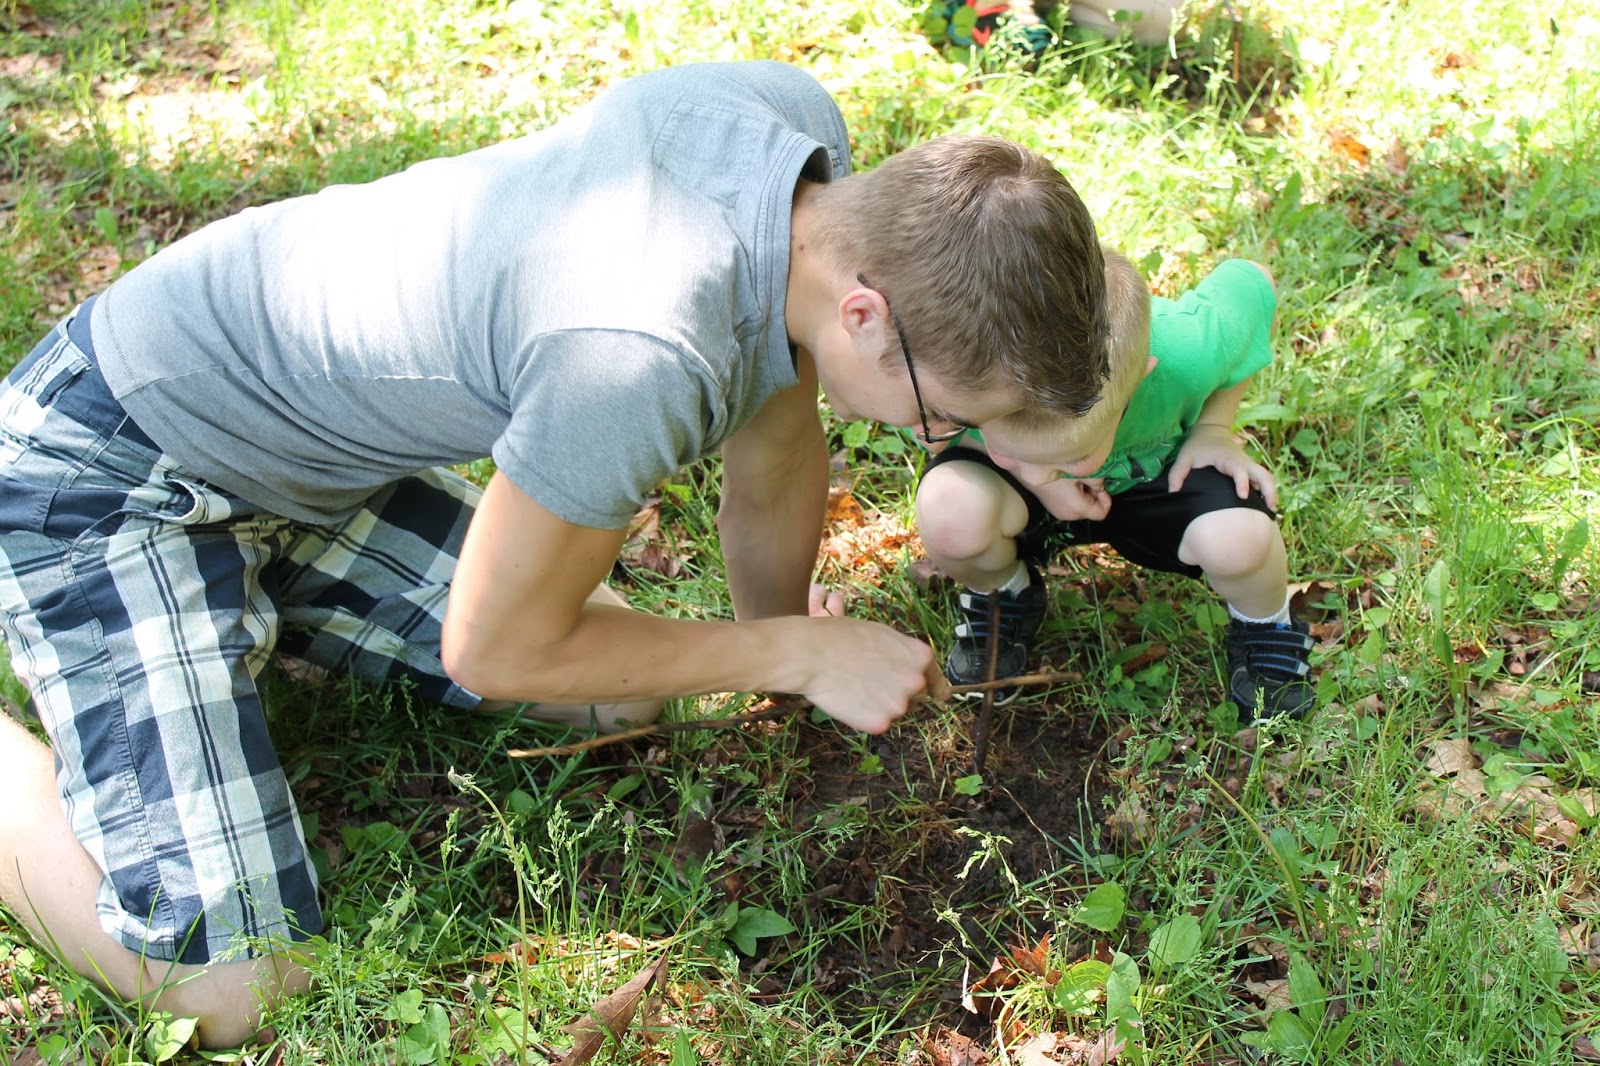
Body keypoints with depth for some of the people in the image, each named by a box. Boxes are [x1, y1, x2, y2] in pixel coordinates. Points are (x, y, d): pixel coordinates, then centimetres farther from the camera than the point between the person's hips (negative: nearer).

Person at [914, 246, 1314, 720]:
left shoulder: (1188, 352, -37)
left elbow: (1251, 281, -13)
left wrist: (1212, 427, -14)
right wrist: (1037, 483, -26)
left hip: (1154, 472, 0)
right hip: (1017, 501, 0)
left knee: (1236, 538, -31)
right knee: (950, 509, -33)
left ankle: (1266, 624, 7)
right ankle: (1002, 598, 4)